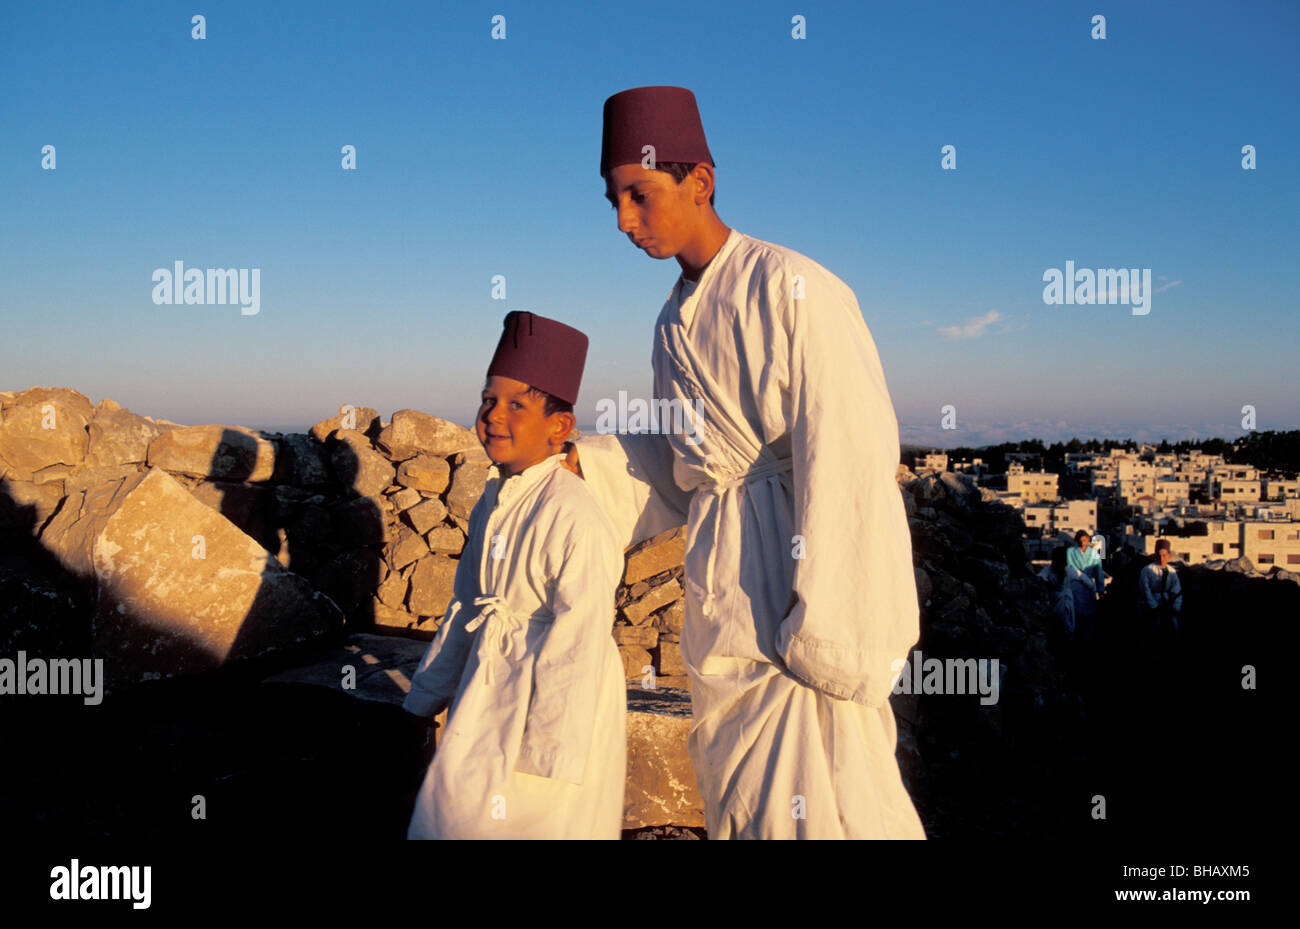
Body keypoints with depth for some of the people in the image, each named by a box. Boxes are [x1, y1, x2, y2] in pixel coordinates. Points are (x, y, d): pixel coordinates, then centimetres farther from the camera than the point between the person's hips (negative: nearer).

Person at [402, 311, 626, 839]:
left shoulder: (571, 515, -22)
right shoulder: (492, 502, 5)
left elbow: (579, 645, -22)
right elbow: (465, 608, 15)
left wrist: (552, 753, -18)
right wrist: (424, 702, 19)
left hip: (548, 698, -8)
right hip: (491, 687, 8)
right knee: (457, 805, 17)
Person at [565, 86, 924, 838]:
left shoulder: (793, 289, -12)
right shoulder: (676, 322, 13)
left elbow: (849, 463, -17)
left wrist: (826, 628, -19)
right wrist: (577, 464, 4)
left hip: (799, 580, -8)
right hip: (727, 598, 8)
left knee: (817, 809, -6)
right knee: (742, 805, 16)